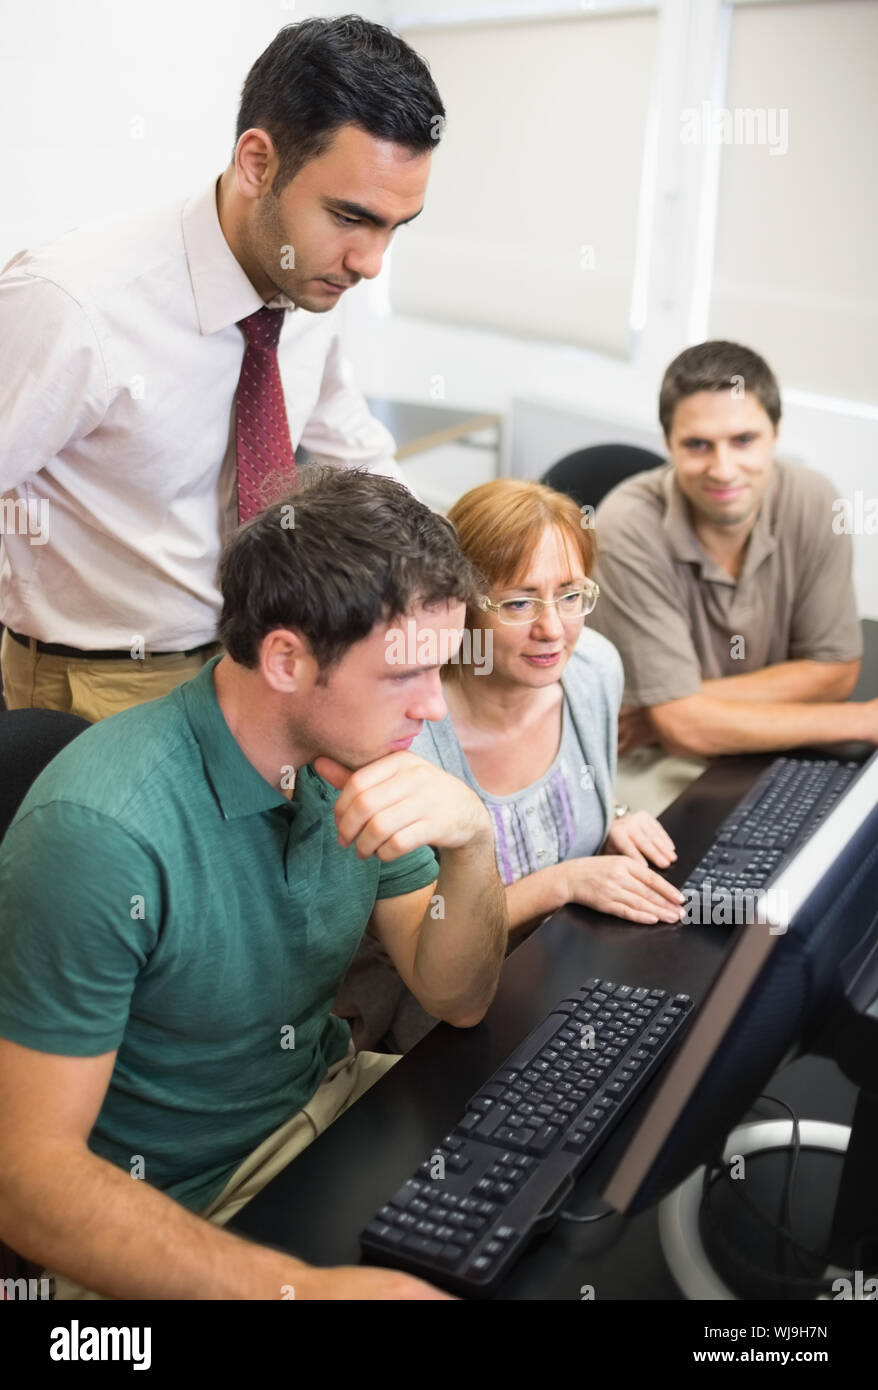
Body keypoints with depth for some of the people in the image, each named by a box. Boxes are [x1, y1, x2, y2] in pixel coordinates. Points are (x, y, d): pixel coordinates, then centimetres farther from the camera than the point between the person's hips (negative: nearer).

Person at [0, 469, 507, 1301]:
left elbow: (457, 999, -2)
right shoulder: (99, 828, -28)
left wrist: (471, 849, -22)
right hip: (166, 1216, -6)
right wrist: (297, 1287, -36)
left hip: (323, 1100, 6)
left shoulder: (354, 753, -7)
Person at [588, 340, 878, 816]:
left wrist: (688, 705, -16)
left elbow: (834, 671, -3)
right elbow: (683, 726, -22)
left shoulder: (814, 503, -11)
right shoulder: (630, 527, -23)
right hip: (643, 763, -5)